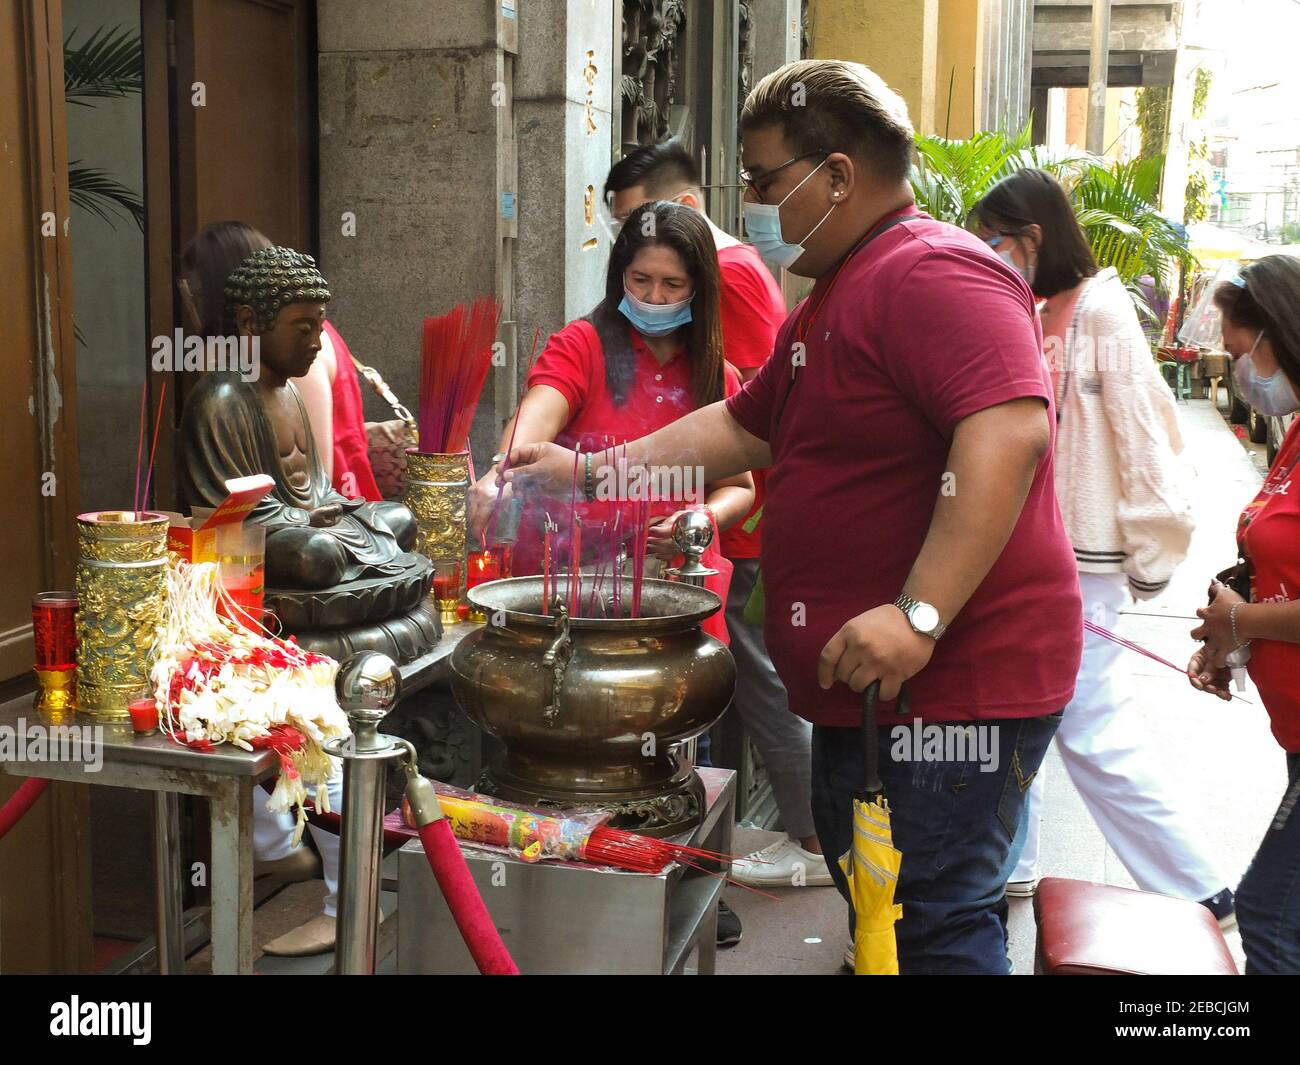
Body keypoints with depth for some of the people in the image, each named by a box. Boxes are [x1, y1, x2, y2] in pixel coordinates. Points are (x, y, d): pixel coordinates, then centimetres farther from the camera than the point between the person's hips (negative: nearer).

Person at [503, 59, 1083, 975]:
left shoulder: (933, 274, -16)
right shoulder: (836, 297, 20)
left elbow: (1010, 427, -30)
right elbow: (742, 428, 26)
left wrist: (920, 614, -34)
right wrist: (586, 471, 22)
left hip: (953, 685, -11)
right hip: (863, 693, 11)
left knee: (934, 924, -4)